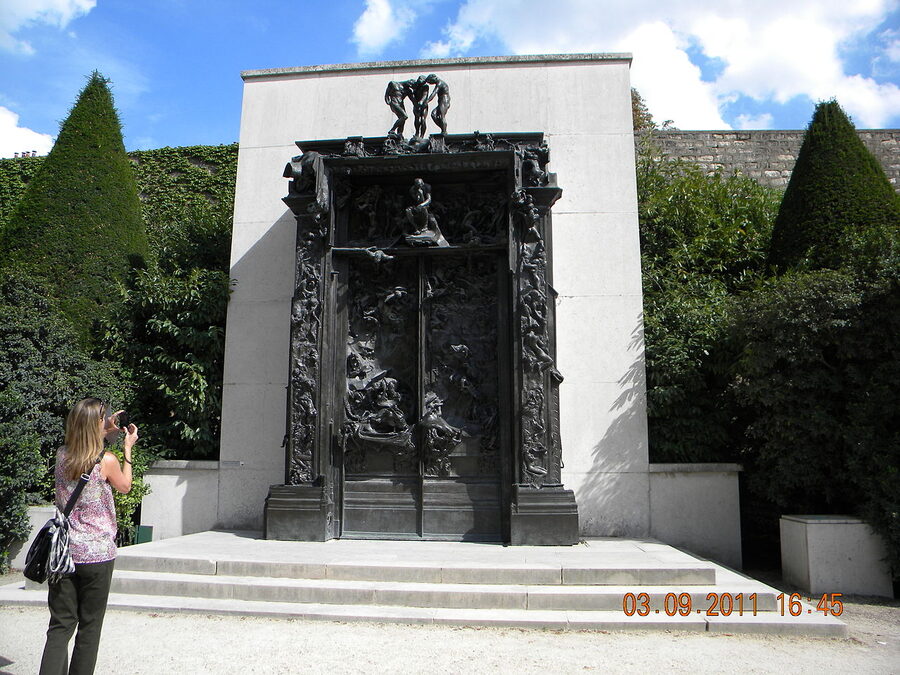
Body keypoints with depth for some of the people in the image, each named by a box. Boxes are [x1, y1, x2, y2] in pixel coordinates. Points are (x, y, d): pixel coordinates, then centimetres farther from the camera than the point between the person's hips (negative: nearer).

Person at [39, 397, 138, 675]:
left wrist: (108, 434, 18)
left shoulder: (61, 455, -1)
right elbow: (124, 486, 5)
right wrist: (127, 449, 10)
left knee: (60, 625, 8)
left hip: (62, 553, 4)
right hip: (97, 555, -4)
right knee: (90, 626, 12)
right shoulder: (107, 461, -15)